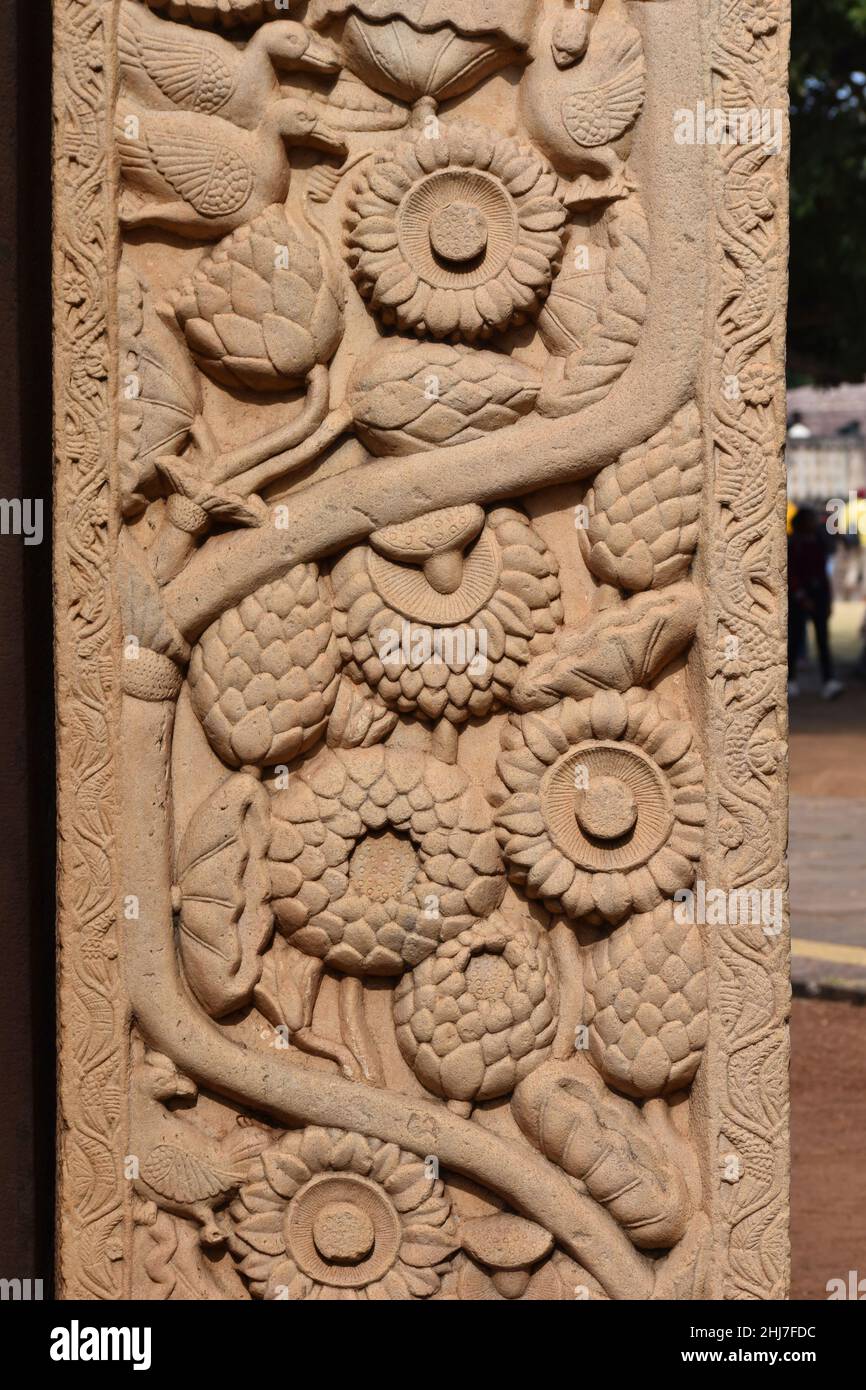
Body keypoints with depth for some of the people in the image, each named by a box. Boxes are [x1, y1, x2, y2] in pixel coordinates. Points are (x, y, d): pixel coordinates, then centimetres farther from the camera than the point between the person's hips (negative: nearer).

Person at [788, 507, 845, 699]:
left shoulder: (817, 542, 11)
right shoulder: (792, 545, -6)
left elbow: (823, 572, 15)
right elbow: (790, 575, -11)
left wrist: (828, 599, 13)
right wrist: (801, 597, -20)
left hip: (818, 593, 5)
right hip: (798, 597, -5)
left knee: (823, 639, -6)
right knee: (795, 639, 3)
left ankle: (829, 683, -16)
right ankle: (790, 680, 18)